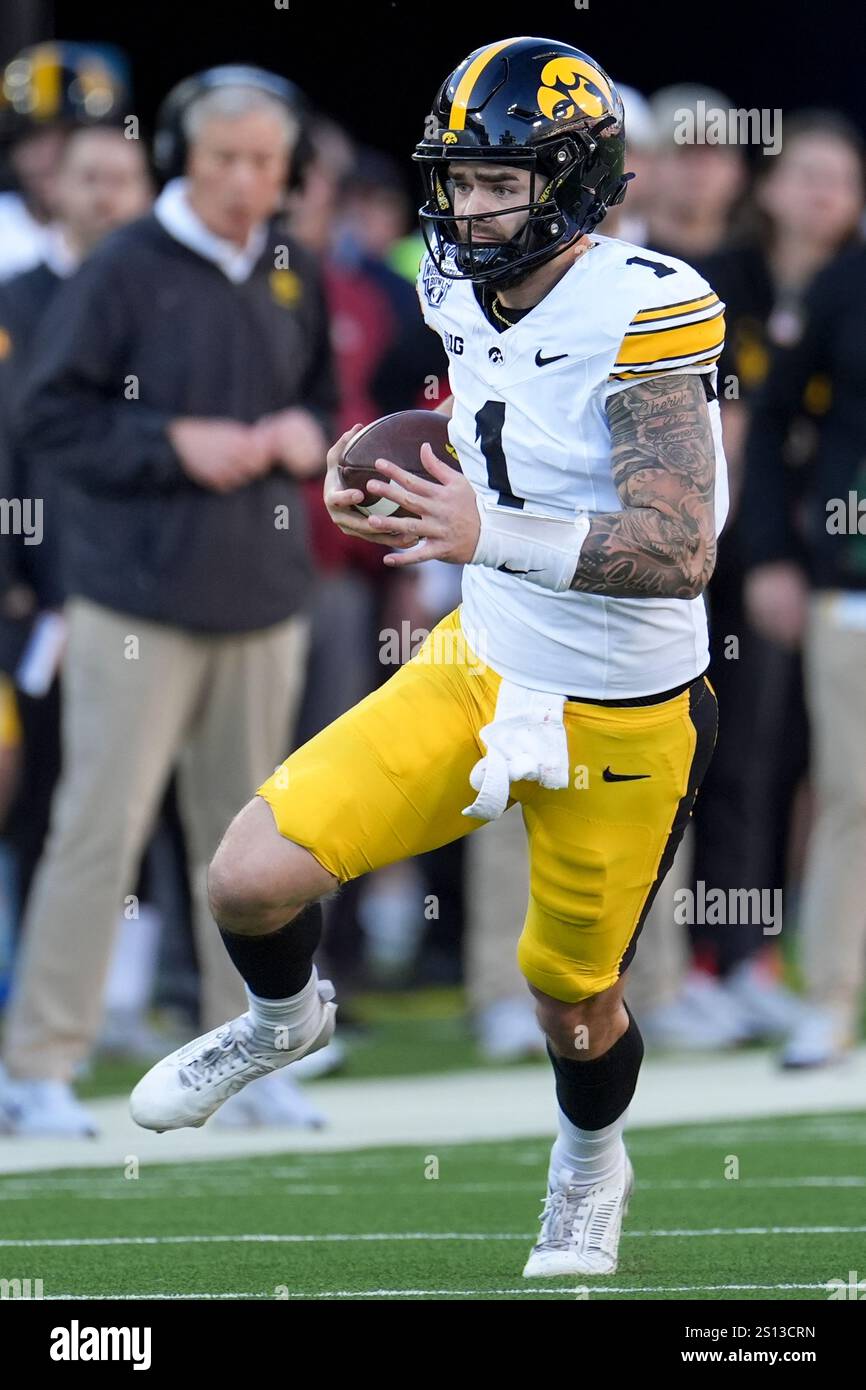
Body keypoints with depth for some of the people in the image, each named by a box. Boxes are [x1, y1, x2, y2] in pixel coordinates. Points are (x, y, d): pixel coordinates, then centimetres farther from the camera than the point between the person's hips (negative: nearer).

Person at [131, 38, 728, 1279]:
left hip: (620, 723, -5)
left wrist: (487, 534, -42)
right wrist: (386, 467, 0)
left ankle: (590, 1174, 48)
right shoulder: (465, 295, -2)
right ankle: (284, 1018, 28)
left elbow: (678, 552, -32)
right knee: (251, 877, -8)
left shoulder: (638, 316, -26)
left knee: (572, 998, 14)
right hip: (481, 668, 5)